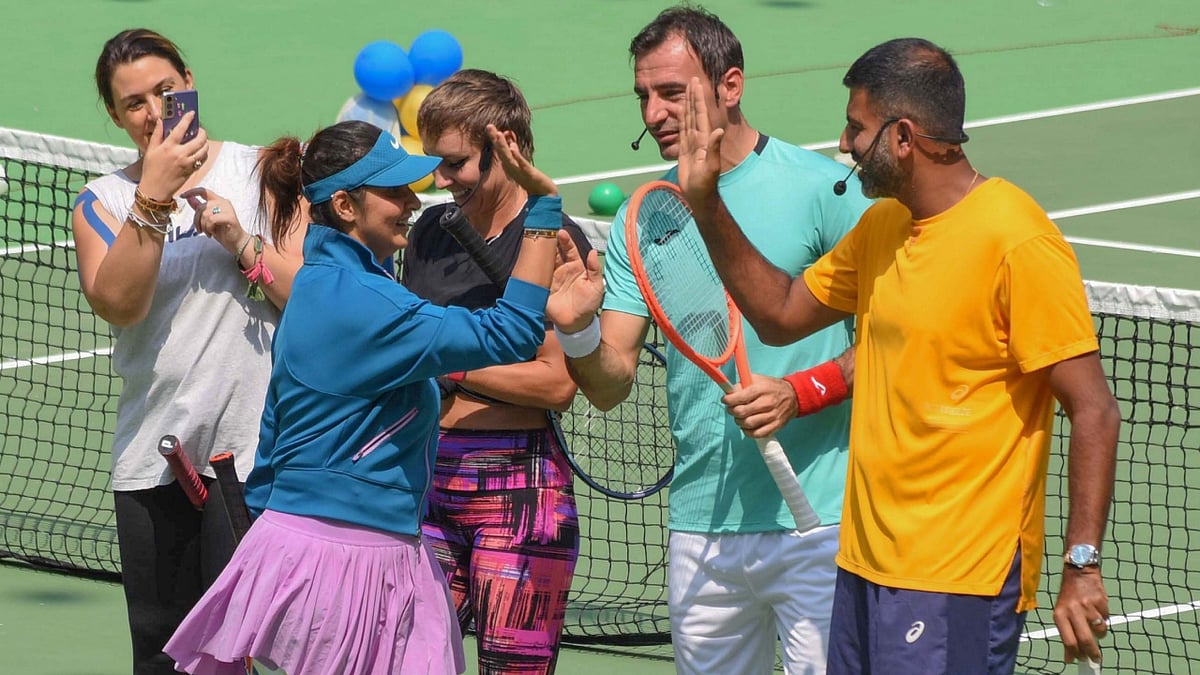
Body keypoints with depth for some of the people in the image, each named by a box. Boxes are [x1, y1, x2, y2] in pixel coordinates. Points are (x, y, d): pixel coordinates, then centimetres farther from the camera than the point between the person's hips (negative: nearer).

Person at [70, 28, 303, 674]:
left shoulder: (257, 170, 5)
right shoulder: (101, 201, 8)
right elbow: (118, 302, -11)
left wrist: (242, 243, -14)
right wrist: (153, 197, -18)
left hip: (248, 446, -3)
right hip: (149, 460, 3)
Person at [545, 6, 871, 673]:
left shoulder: (823, 189, -5)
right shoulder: (642, 218, 9)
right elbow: (612, 385, 6)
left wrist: (801, 393, -18)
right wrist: (578, 329, -14)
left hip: (817, 524, -5)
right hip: (701, 532, 5)